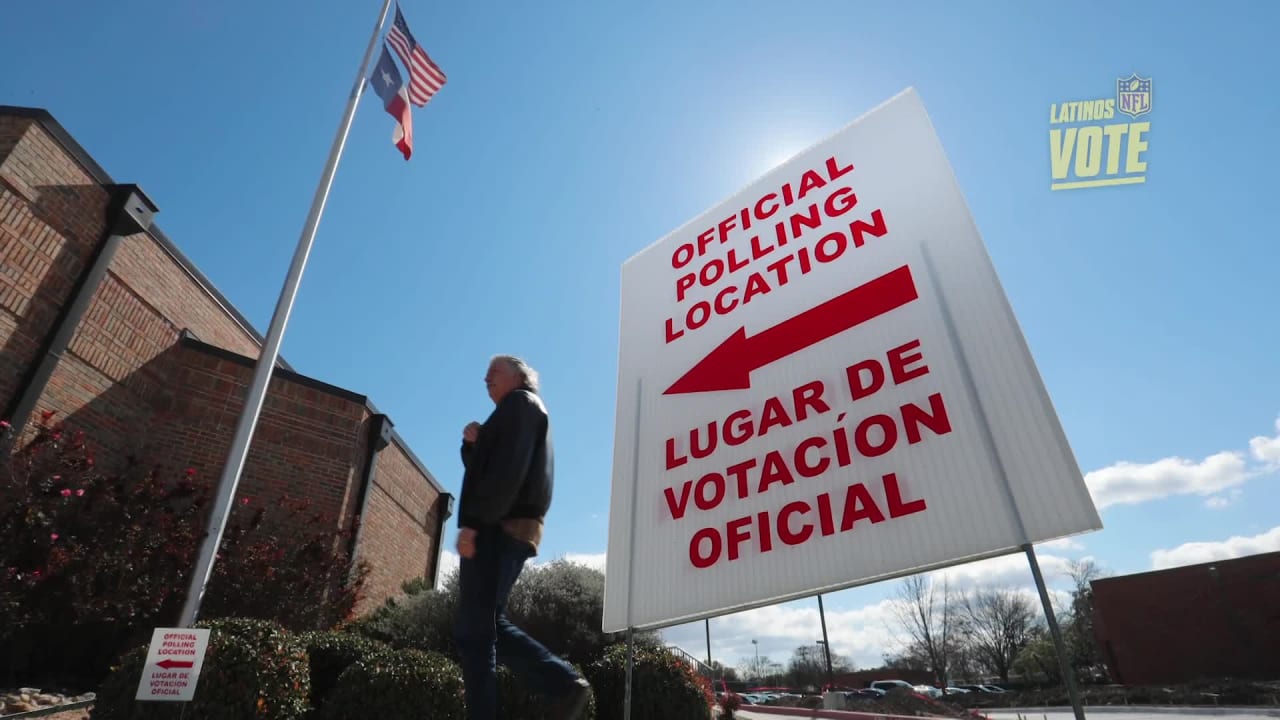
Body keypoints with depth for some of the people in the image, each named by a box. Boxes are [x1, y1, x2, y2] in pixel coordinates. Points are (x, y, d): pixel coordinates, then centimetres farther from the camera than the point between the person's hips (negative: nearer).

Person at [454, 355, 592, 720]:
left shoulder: (520, 403, 0)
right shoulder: (524, 414, 29)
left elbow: (507, 470, -17)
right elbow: (485, 471, 25)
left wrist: (473, 522, -22)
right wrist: (473, 444, 7)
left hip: (500, 528, -10)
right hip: (511, 530, 10)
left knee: (473, 630, -7)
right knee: (489, 624, 11)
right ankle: (565, 684, 6)